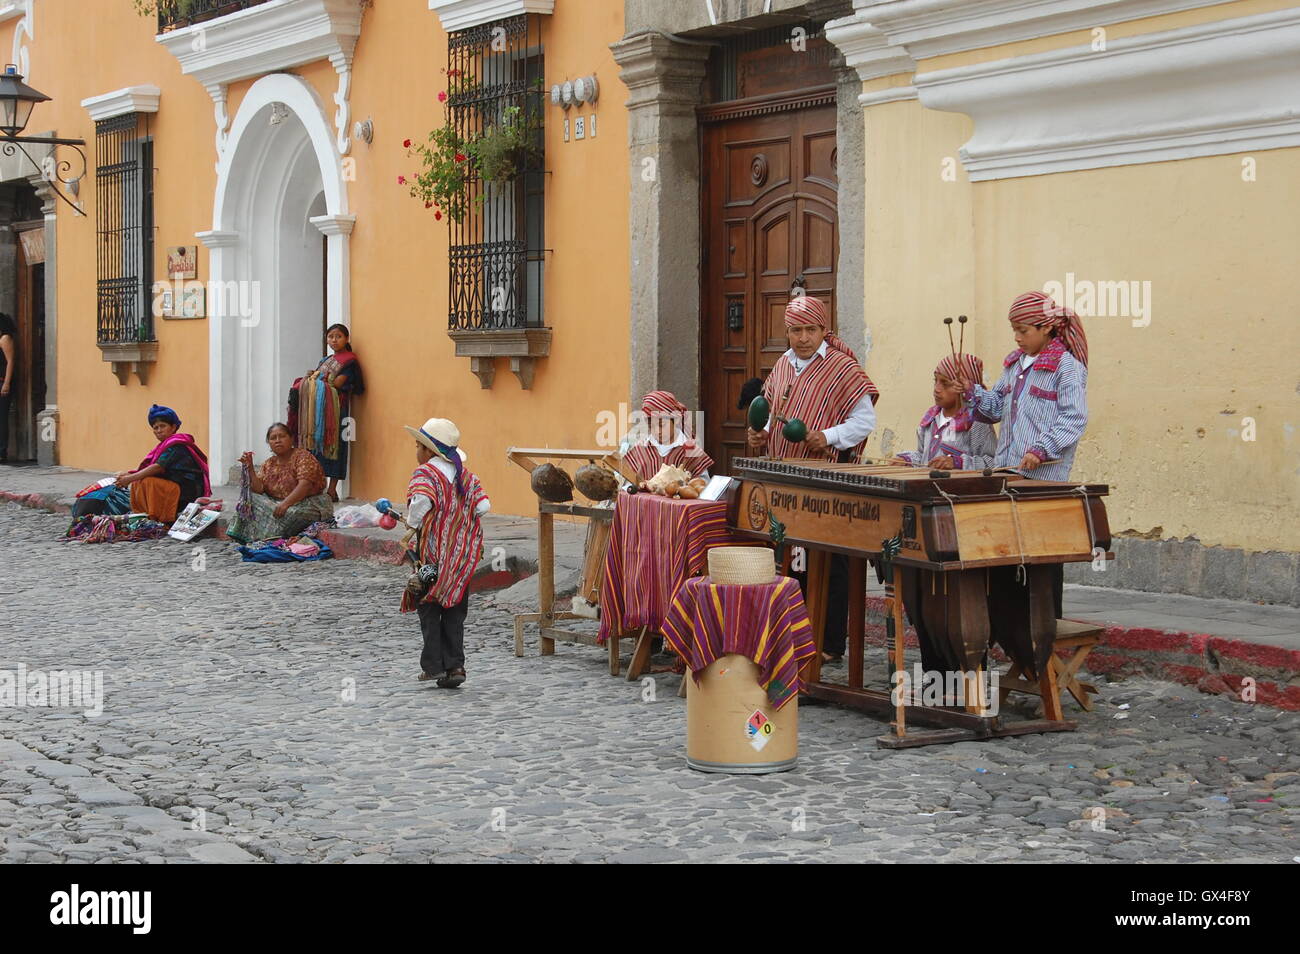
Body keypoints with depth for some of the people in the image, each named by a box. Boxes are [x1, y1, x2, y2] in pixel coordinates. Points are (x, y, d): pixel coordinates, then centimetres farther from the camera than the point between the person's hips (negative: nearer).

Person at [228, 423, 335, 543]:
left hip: (307, 503, -6)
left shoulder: (302, 456, -6)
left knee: (289, 514, -37)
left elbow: (305, 485, -20)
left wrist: (286, 503, -33)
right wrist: (249, 467, -9)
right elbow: (258, 489, 2)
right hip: (277, 504, 6)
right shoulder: (268, 464, 12)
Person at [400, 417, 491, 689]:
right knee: (455, 610, 11)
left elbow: (421, 502, -28)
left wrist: (412, 524, -12)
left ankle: (433, 665, 5)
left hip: (433, 551, -5)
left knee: (428, 609, 7)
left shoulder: (425, 473, -10)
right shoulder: (466, 474, 8)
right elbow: (483, 506, 1)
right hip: (463, 553, 5)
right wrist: (459, 519, 11)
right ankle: (455, 665, 6)